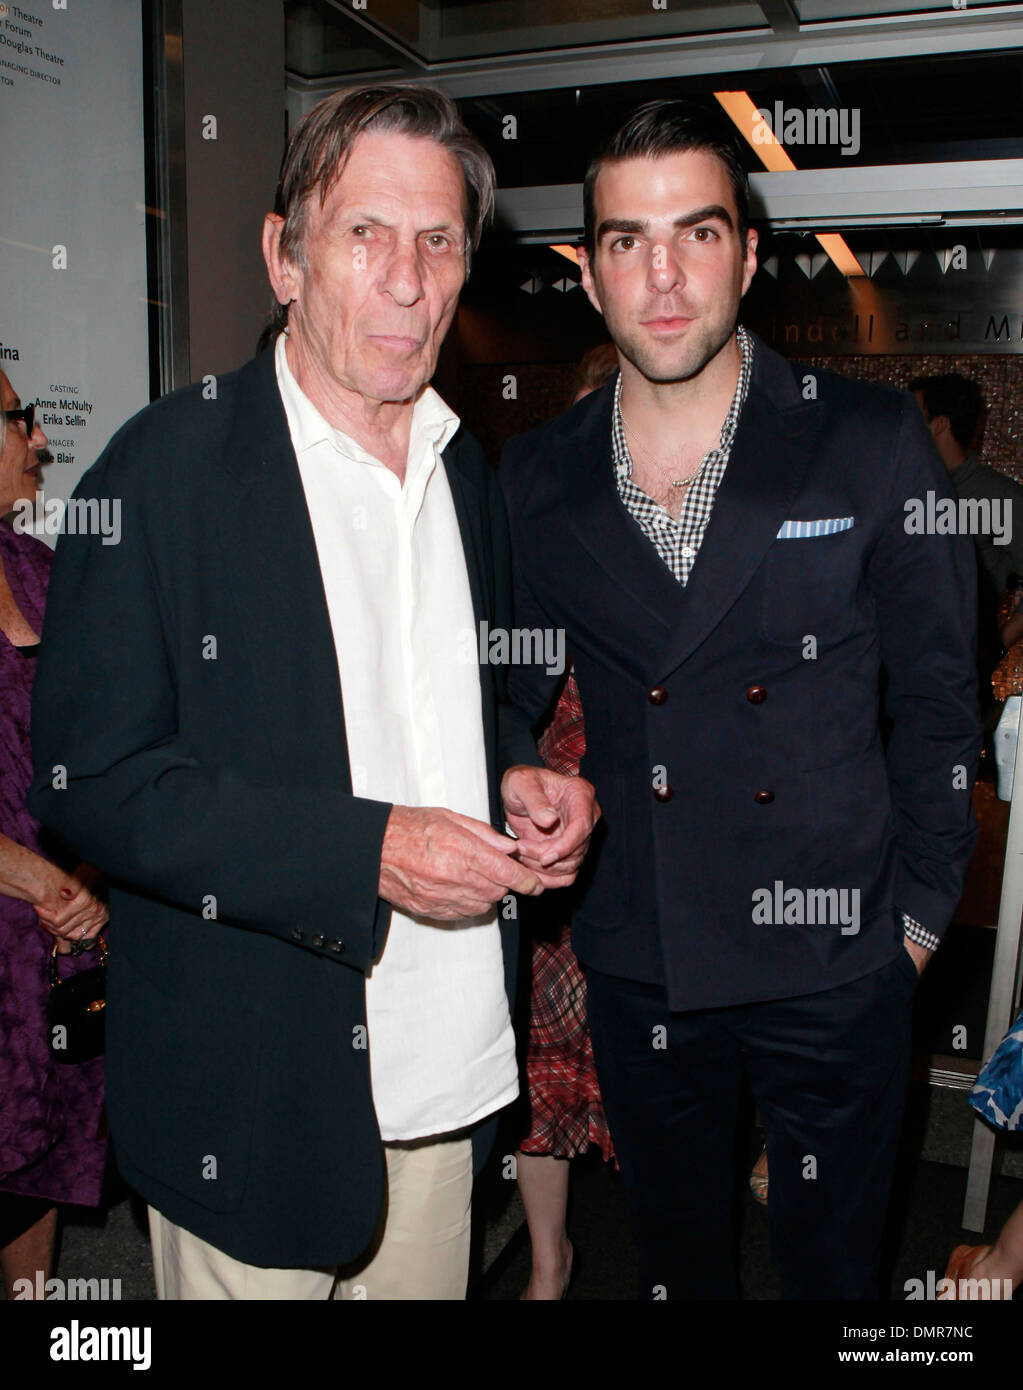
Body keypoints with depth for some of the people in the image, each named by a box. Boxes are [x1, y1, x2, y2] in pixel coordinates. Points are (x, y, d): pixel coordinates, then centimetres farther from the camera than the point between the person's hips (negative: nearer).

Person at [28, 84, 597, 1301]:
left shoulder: (466, 471, 8)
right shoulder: (168, 464, -12)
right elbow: (90, 777, -15)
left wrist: (519, 782, -4)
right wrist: (367, 852, -23)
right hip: (253, 1088, -5)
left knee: (425, 1289, 20)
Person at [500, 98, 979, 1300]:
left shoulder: (871, 445, -8)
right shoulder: (538, 477, -1)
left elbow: (937, 695, -2)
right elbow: (513, 693, 8)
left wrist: (921, 909, -1)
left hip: (835, 955, -2)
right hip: (637, 957, 2)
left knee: (831, 1259, 16)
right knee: (673, 1249, 22)